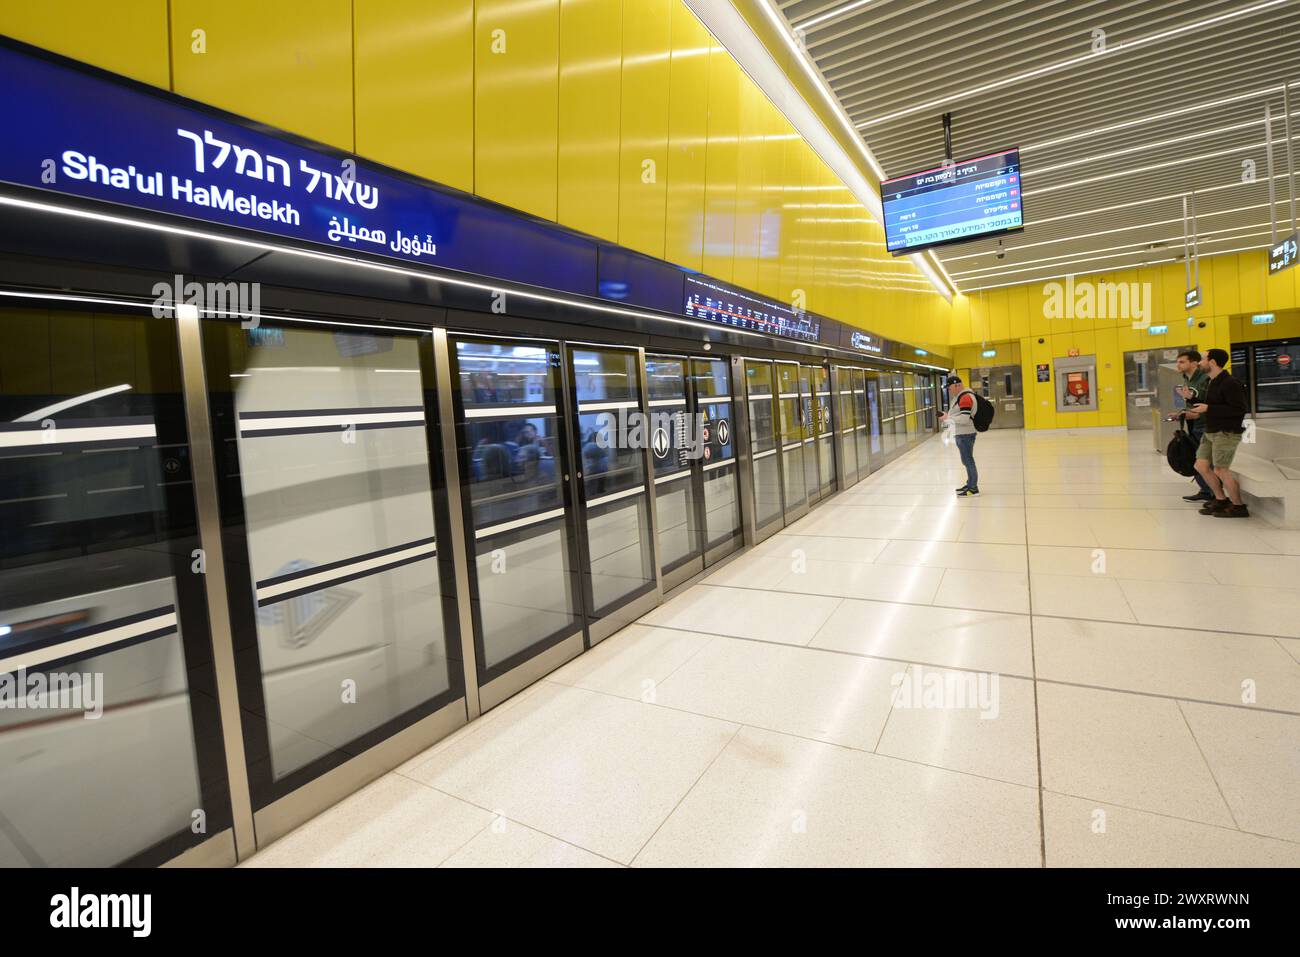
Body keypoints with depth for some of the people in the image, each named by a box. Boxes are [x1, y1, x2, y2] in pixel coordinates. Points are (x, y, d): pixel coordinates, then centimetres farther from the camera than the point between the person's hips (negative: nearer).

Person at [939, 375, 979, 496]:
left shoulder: (965, 397, -18)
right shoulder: (960, 396, 14)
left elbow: (964, 419, -24)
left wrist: (948, 417, -16)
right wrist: (947, 416, 7)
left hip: (965, 434, -11)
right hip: (961, 434, 11)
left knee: (968, 460, -5)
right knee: (967, 460, 19)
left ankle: (973, 488, 0)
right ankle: (970, 484, 31)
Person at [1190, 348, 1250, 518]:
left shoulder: (1230, 384, -16)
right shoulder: (1211, 383, 13)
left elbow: (1240, 409, -22)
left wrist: (1208, 408, -22)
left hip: (1227, 433, -9)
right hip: (1210, 432, 9)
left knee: (1220, 470, -6)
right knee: (1201, 466, 9)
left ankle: (1239, 507, 8)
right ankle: (1221, 500, 21)